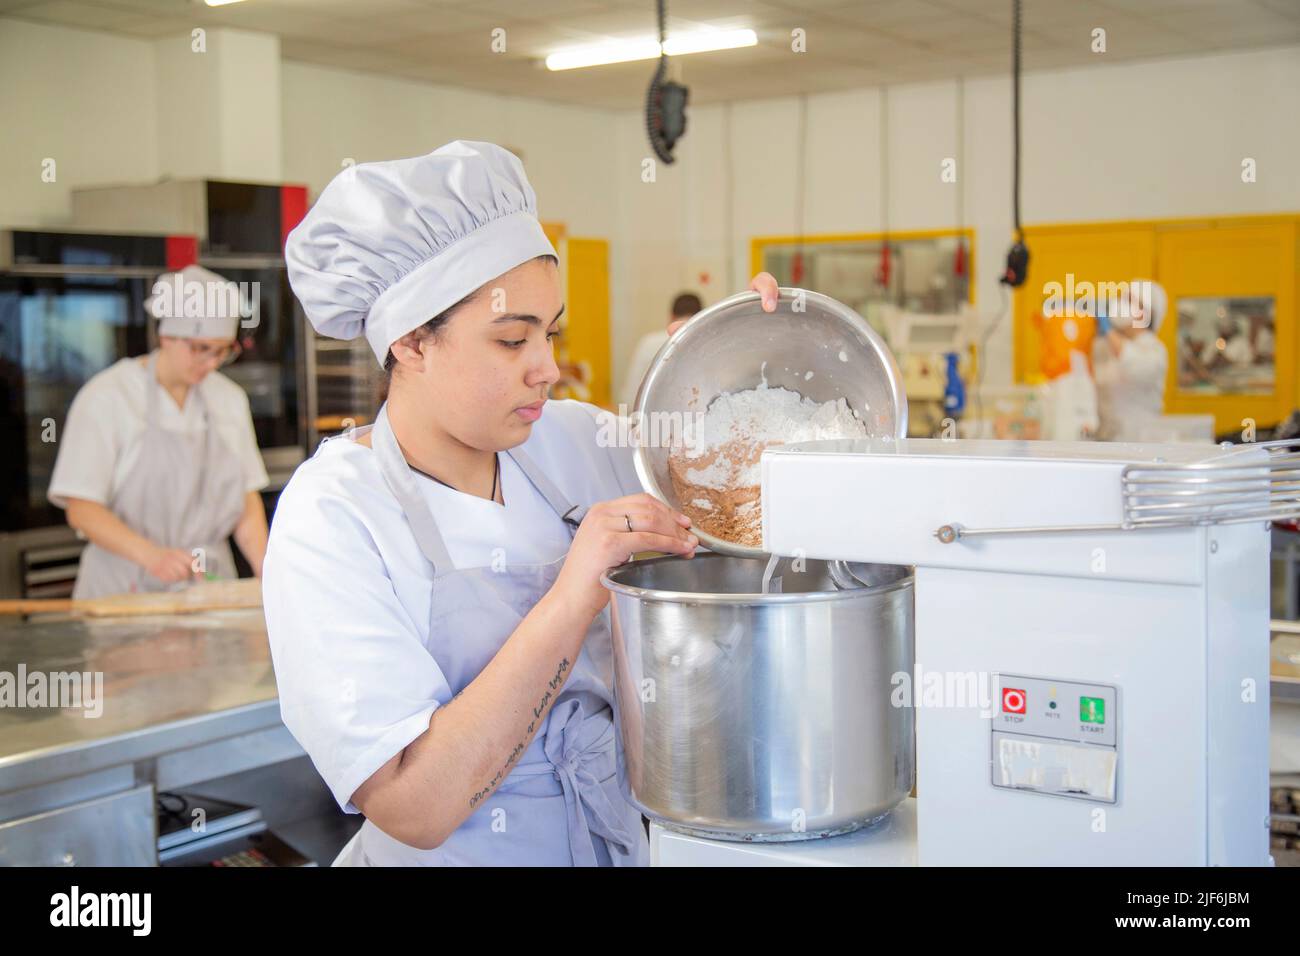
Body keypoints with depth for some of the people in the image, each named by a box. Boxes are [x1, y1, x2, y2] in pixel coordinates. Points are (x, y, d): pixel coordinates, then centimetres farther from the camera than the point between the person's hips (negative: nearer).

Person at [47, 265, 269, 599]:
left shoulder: (229, 399, 13)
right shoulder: (107, 396, -3)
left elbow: (247, 502, 14)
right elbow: (81, 509, -8)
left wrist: (268, 573, -2)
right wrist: (152, 555, -22)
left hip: (208, 584, 4)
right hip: (126, 590, -4)